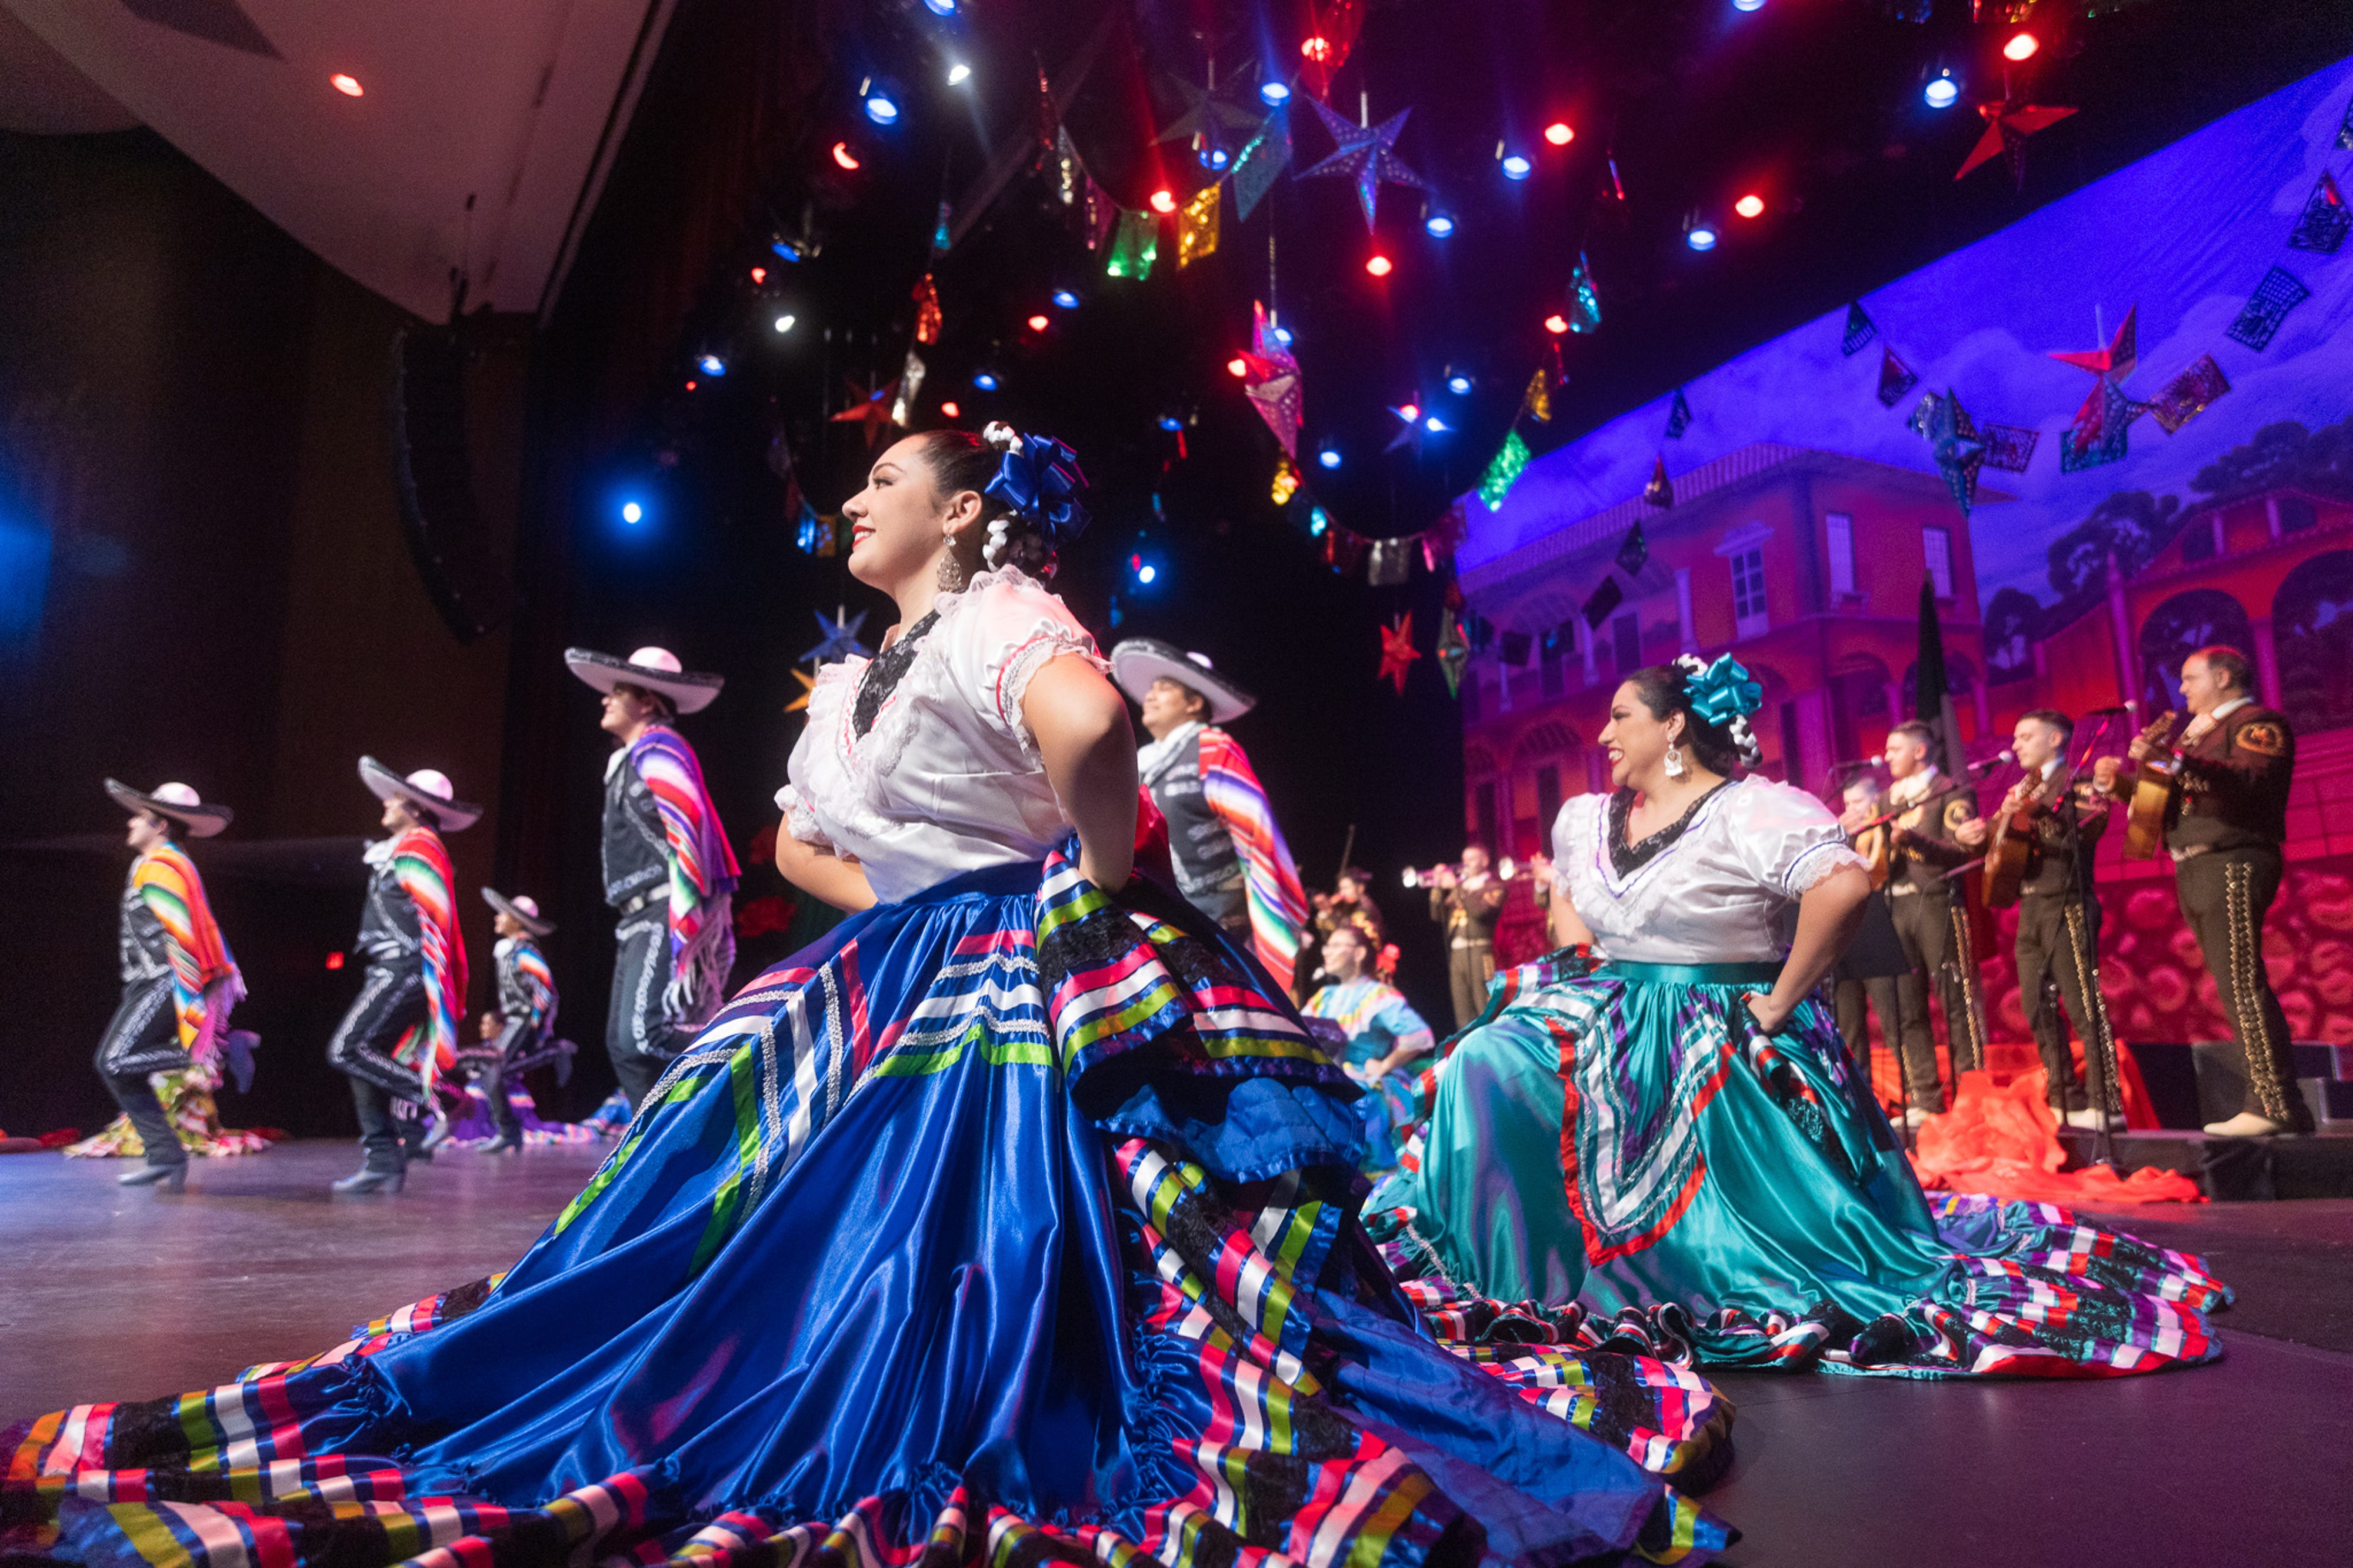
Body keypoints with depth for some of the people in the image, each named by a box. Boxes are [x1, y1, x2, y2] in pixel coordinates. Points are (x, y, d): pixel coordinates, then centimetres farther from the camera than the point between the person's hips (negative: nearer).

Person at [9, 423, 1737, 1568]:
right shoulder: (854, 677, 16)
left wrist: (1101, 885, -25)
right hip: (887, 993, 9)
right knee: (803, 1246, 14)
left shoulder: (998, 618, -15)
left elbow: (1090, 726, -38)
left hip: (1021, 1003, -9)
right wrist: (891, 908, 8)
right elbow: (797, 840, 24)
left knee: (955, 1272, -8)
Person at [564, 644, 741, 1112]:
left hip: (668, 915, -10)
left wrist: (682, 919, -25)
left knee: (644, 1033, -21)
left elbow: (688, 831, -20)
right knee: (623, 1041, 9)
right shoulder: (631, 758, 23)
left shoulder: (657, 749, -8)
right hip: (641, 919, 10)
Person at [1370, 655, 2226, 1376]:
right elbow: (1562, 894, 29)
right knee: (1489, 1068, -16)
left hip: (1720, 1054, -5)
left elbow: (1844, 885, -33)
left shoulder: (1751, 812, -15)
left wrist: (1779, 1004, -26)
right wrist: (1570, 938, 9)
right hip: (1605, 1023, 6)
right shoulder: (1585, 819, 8)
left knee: (1796, 1236, -3)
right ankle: (1508, 1273, -3)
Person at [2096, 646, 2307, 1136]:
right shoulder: (2195, 733, 25)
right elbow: (2159, 798, 24)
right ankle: (2276, 1103, 11)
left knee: (2240, 984, -14)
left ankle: (2273, 1106, -13)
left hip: (2233, 865, -9)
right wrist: (2119, 781, 7)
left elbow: (2250, 783, -22)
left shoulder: (2258, 723, -2)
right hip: (2195, 872, 9)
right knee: (2237, 987, 7)